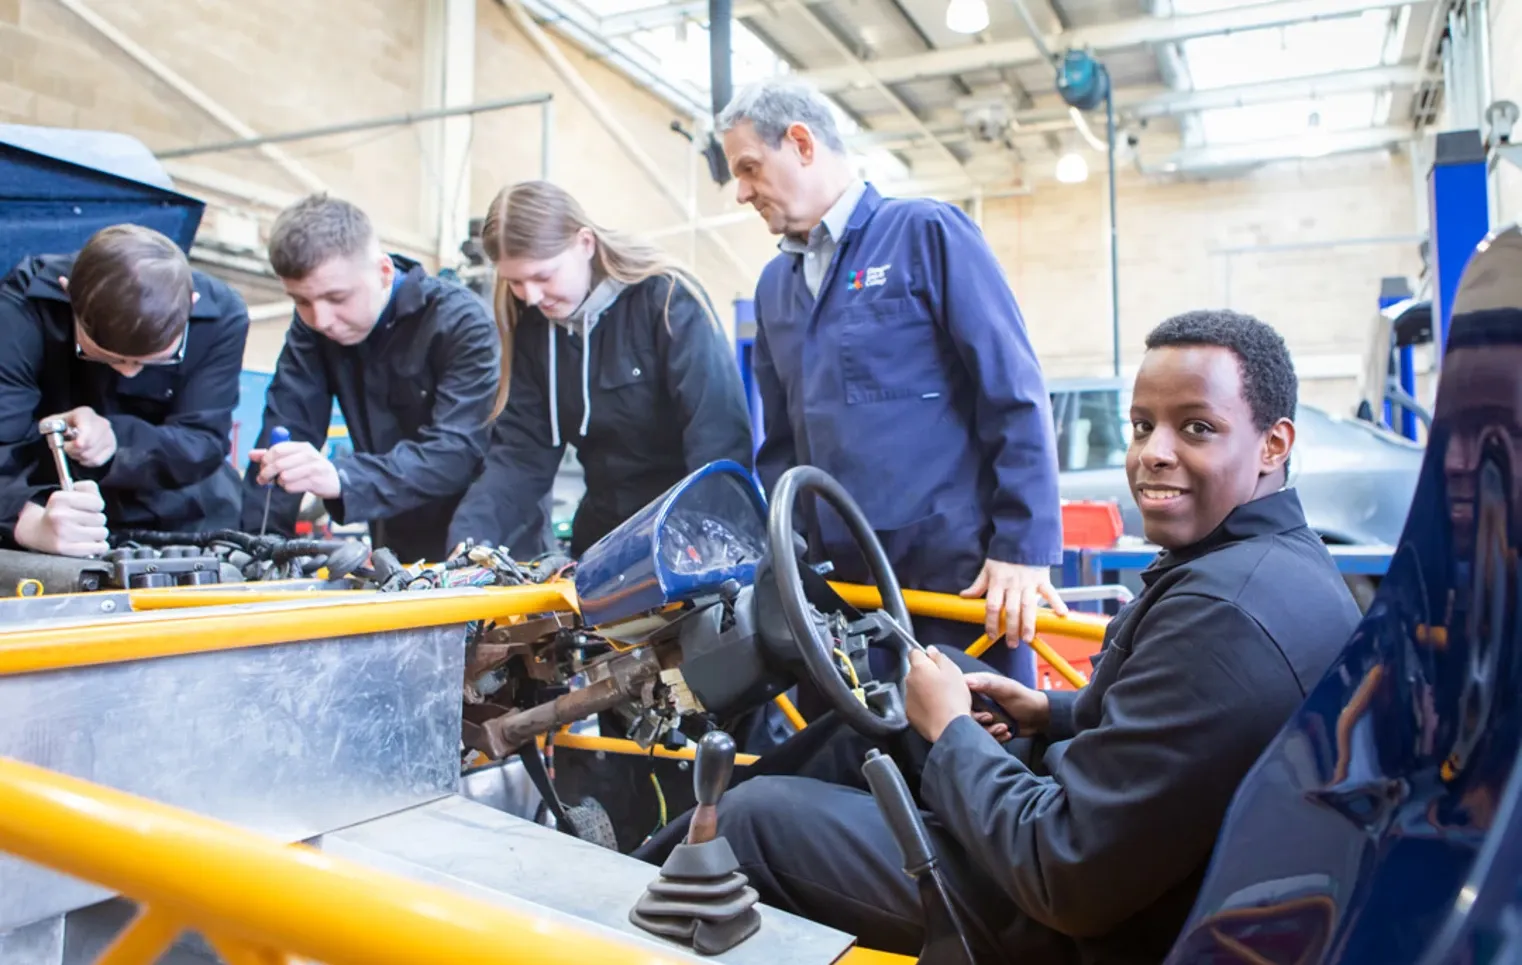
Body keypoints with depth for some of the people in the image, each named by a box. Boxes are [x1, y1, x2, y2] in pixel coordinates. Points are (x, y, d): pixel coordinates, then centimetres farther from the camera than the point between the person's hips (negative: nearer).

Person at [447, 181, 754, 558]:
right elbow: (521, 451, 0)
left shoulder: (667, 301, -14)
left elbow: (720, 438, -20)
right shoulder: (532, 326, 2)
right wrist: (470, 538, -16)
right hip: (603, 538, 6)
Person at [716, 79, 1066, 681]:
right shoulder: (774, 285, 16)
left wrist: (1023, 550, -14)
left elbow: (1015, 399, -8)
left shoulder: (927, 233, -3)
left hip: (956, 573, -5)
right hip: (839, 585, 6)